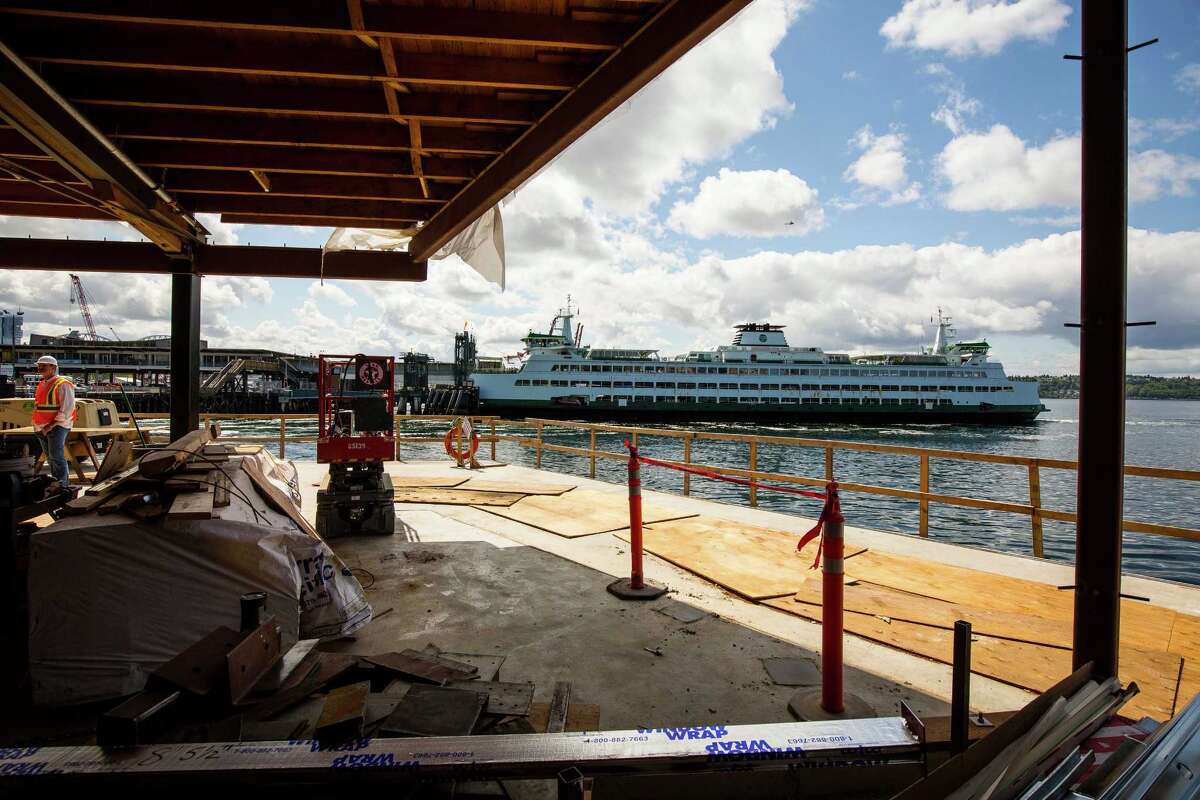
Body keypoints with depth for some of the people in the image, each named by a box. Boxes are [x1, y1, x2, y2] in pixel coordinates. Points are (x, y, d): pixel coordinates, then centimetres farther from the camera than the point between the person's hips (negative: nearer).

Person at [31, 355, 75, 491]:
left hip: (56, 427, -9)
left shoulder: (62, 384, -11)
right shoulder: (41, 384, 16)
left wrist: (53, 425, -19)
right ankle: (54, 482, 22)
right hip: (42, 428, 9)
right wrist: (37, 424, 15)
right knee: (50, 458, 14)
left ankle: (63, 485, -9)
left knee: (57, 457, -12)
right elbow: (38, 406, 25)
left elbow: (68, 408, -17)